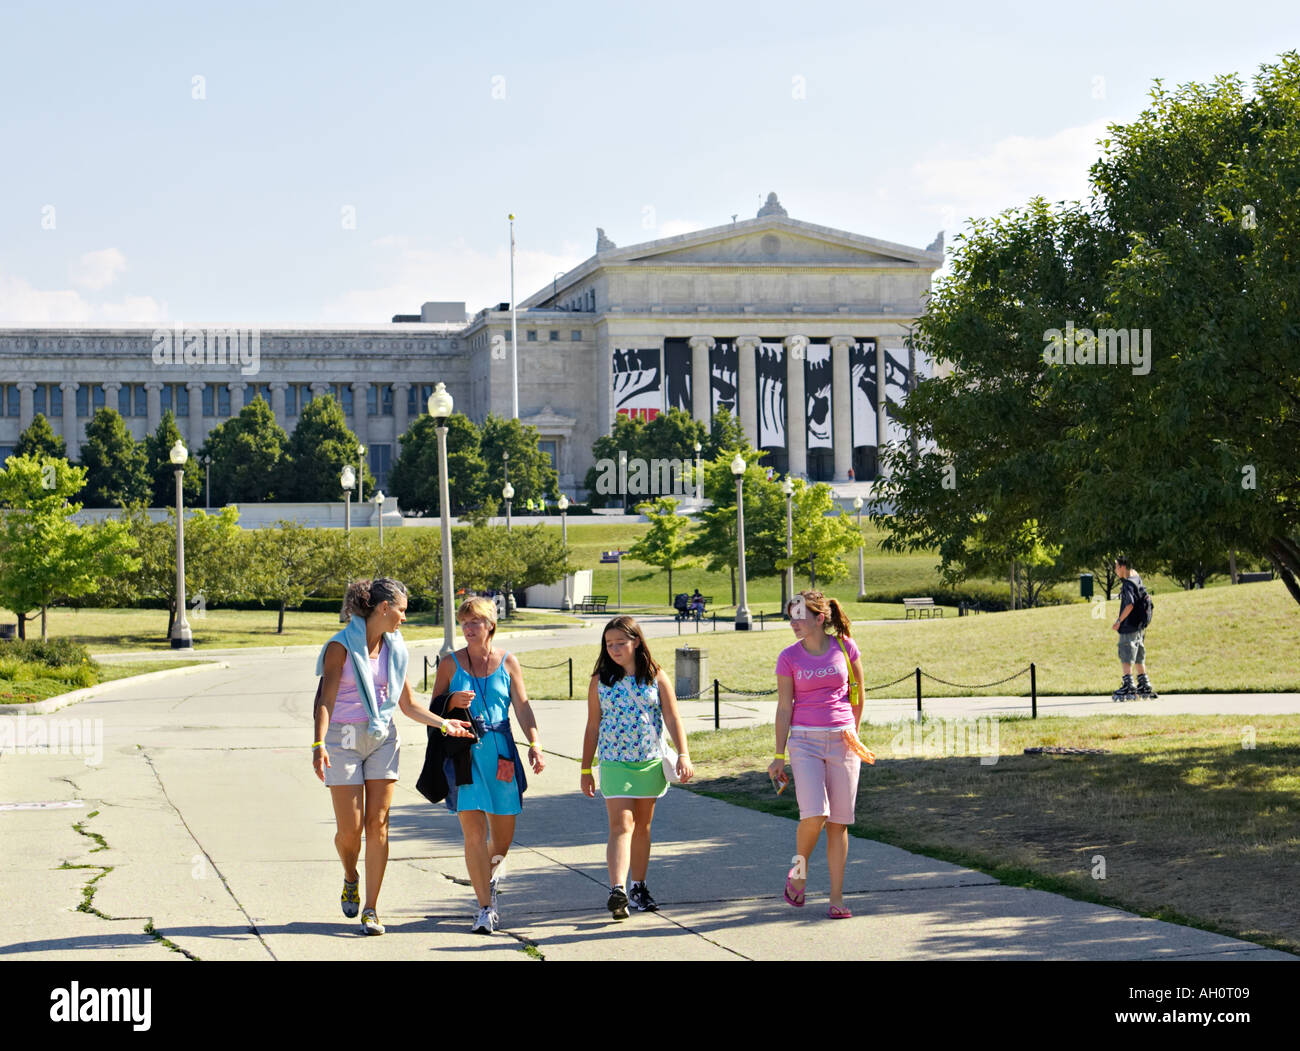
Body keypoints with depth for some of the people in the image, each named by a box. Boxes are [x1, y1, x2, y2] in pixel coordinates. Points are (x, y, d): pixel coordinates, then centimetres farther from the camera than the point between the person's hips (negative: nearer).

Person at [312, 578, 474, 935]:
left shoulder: (394, 649, 9)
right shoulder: (341, 646, -8)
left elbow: (408, 705, 17)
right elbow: (325, 698, -14)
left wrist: (443, 723, 5)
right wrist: (318, 744, -25)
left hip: (382, 739, 4)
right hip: (344, 739, -4)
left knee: (377, 825, -3)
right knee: (350, 829, -4)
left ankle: (370, 909, 1)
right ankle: (351, 879, 29)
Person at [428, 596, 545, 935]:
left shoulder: (507, 662, 6)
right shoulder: (450, 664, 5)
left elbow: (522, 707, 2)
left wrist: (535, 745, -12)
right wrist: (453, 702, -14)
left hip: (500, 750, 1)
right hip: (463, 751, -1)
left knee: (503, 836, 7)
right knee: (473, 830, -10)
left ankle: (491, 871, 42)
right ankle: (485, 908, -4)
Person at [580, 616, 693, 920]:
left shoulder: (656, 676, 2)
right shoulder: (600, 680, 2)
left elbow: (672, 718, 0)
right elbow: (592, 727, 6)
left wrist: (683, 755, -12)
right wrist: (586, 770, 6)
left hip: (650, 763, 1)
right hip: (615, 763, -1)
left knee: (642, 826, 11)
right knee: (621, 825, -14)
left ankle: (638, 888, 23)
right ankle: (617, 890, -25)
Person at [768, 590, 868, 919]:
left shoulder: (845, 648, 1)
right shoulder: (789, 657, 0)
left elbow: (858, 694, 14)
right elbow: (784, 708, 2)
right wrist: (779, 755, 0)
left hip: (842, 740, 1)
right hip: (804, 740, -1)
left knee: (839, 822, 1)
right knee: (814, 814, -17)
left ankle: (837, 897, 8)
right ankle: (799, 870, 11)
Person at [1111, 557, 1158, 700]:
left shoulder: (1127, 584, -16)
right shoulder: (1138, 580, 11)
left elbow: (1130, 605, -26)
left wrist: (1119, 621, -20)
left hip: (1129, 626, -9)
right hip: (1140, 626, 9)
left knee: (1125, 659, -8)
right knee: (1138, 658, 16)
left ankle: (1128, 688, -13)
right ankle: (1145, 688, 19)